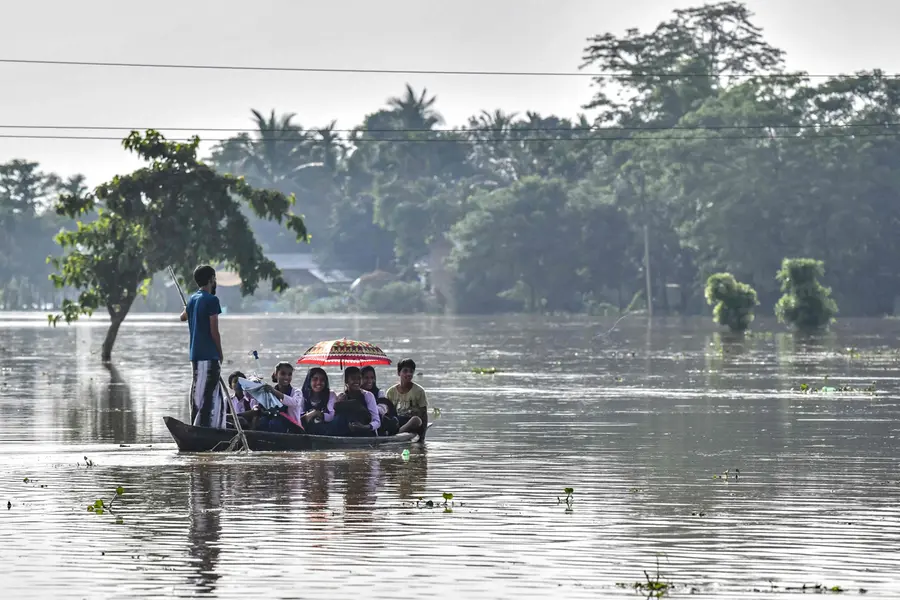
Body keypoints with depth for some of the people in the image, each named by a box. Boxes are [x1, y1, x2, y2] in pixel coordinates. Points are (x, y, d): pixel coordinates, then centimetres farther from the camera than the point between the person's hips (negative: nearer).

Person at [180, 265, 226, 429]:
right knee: (207, 399, -9)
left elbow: (184, 316, 35)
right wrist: (220, 353, -2)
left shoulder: (193, 299, 13)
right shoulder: (211, 300, -12)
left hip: (195, 355, 9)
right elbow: (214, 331, -14)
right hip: (209, 356, -9)